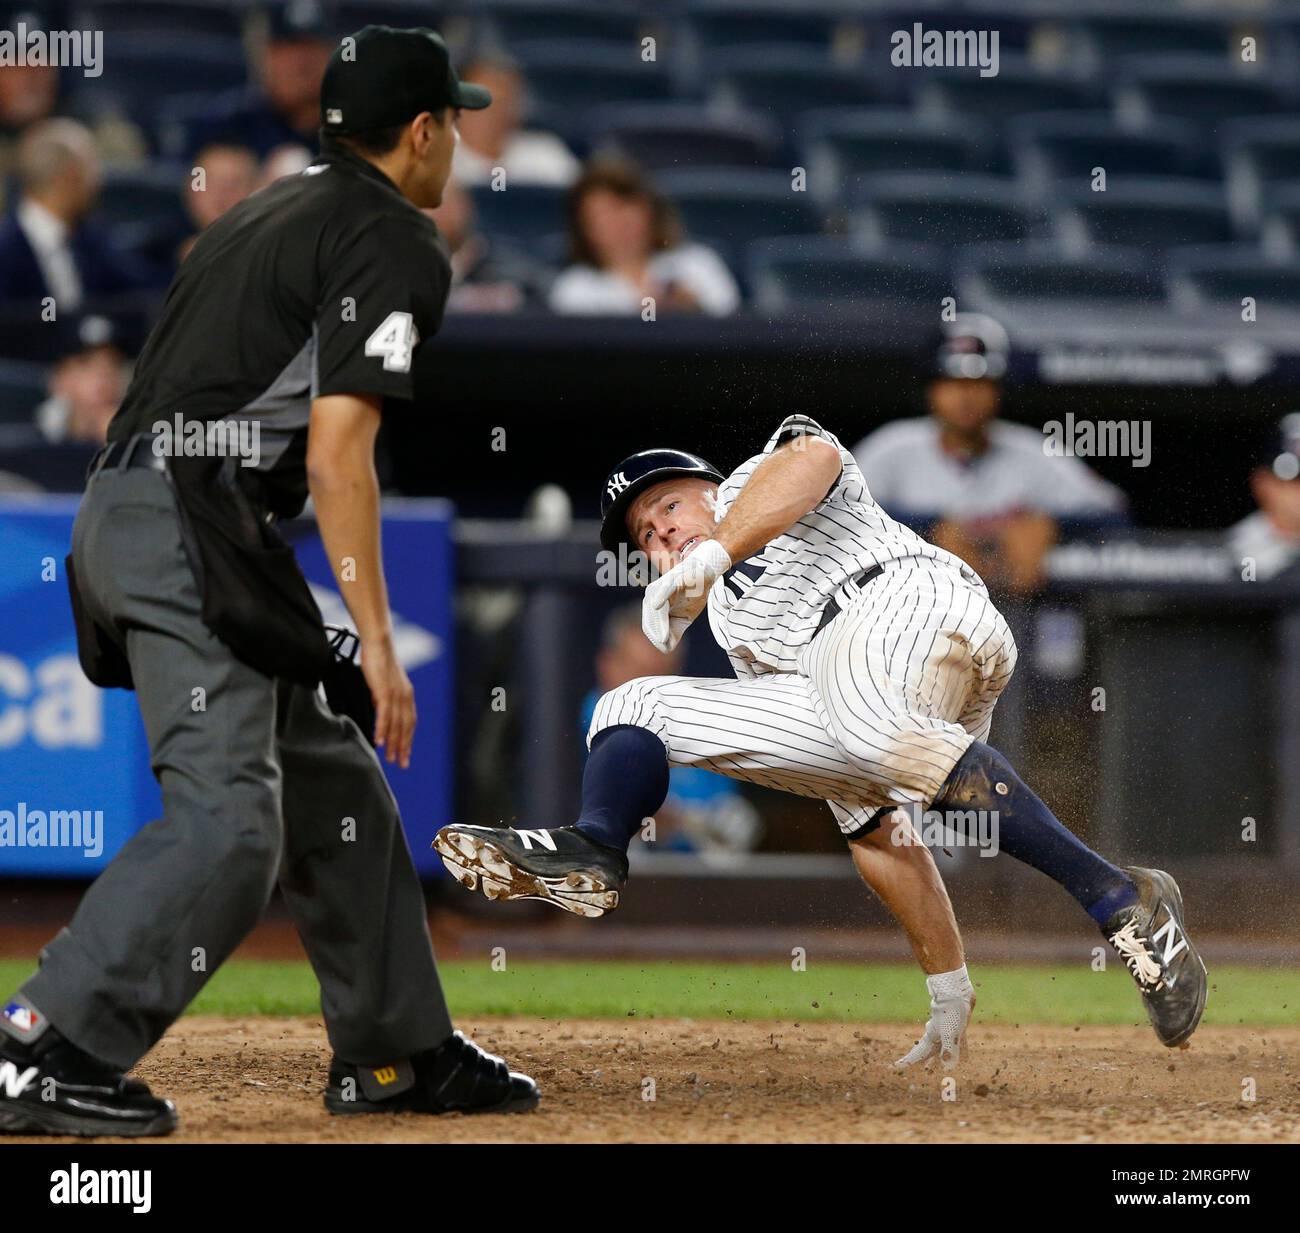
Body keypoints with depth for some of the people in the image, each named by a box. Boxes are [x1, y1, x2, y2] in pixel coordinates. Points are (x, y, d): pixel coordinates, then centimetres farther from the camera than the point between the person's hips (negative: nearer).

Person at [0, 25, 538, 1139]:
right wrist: (377, 640, -15)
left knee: (334, 784, 16)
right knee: (226, 817, -16)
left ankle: (396, 1052, 22)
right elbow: (336, 454, -15)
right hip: (191, 526, -10)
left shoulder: (267, 212, 23)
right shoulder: (397, 244, -5)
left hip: (121, 513, 10)